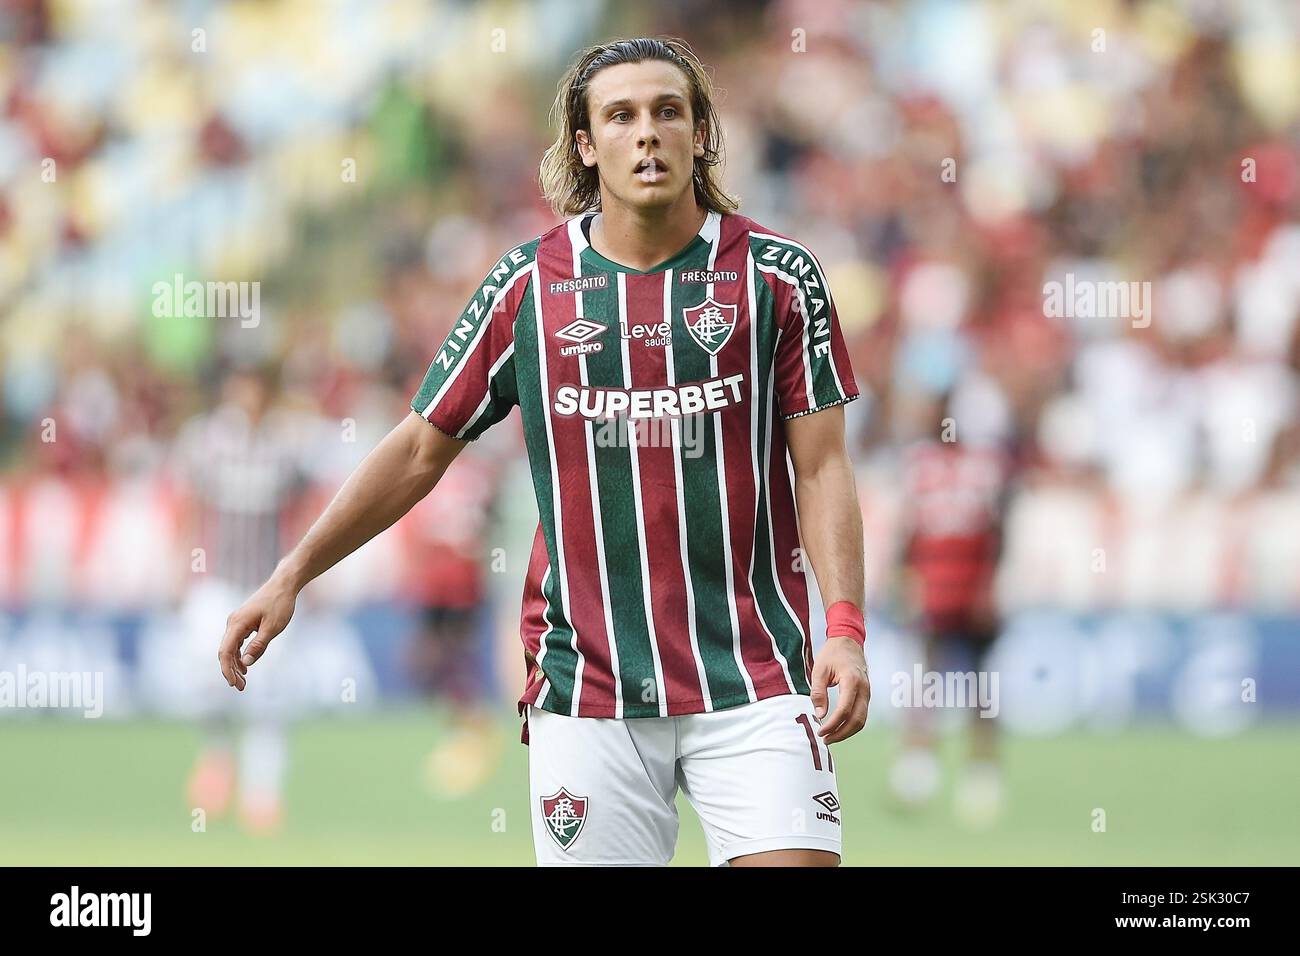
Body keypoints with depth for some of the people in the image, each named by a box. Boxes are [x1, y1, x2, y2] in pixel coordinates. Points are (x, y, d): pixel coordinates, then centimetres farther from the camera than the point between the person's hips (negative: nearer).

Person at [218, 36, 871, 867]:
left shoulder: (777, 276, 1)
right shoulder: (530, 285, 4)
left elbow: (822, 467, 1)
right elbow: (422, 449, 11)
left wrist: (845, 627, -12)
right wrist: (291, 577, 8)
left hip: (751, 678, -1)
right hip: (587, 687, 1)